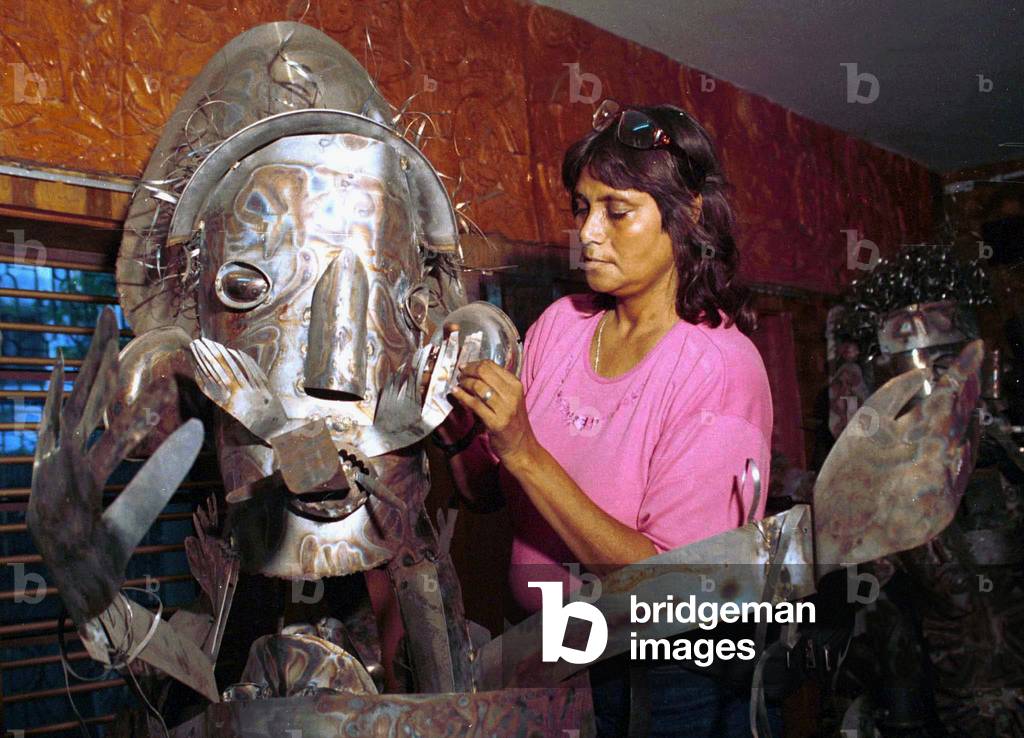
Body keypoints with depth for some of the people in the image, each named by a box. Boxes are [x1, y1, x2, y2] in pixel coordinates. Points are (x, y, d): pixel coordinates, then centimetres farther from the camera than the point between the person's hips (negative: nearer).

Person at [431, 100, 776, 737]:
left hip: (665, 682, -5)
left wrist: (523, 451, -30)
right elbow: (483, 488, 2)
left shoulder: (720, 366, -20)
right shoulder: (561, 324, -4)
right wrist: (458, 422, -18)